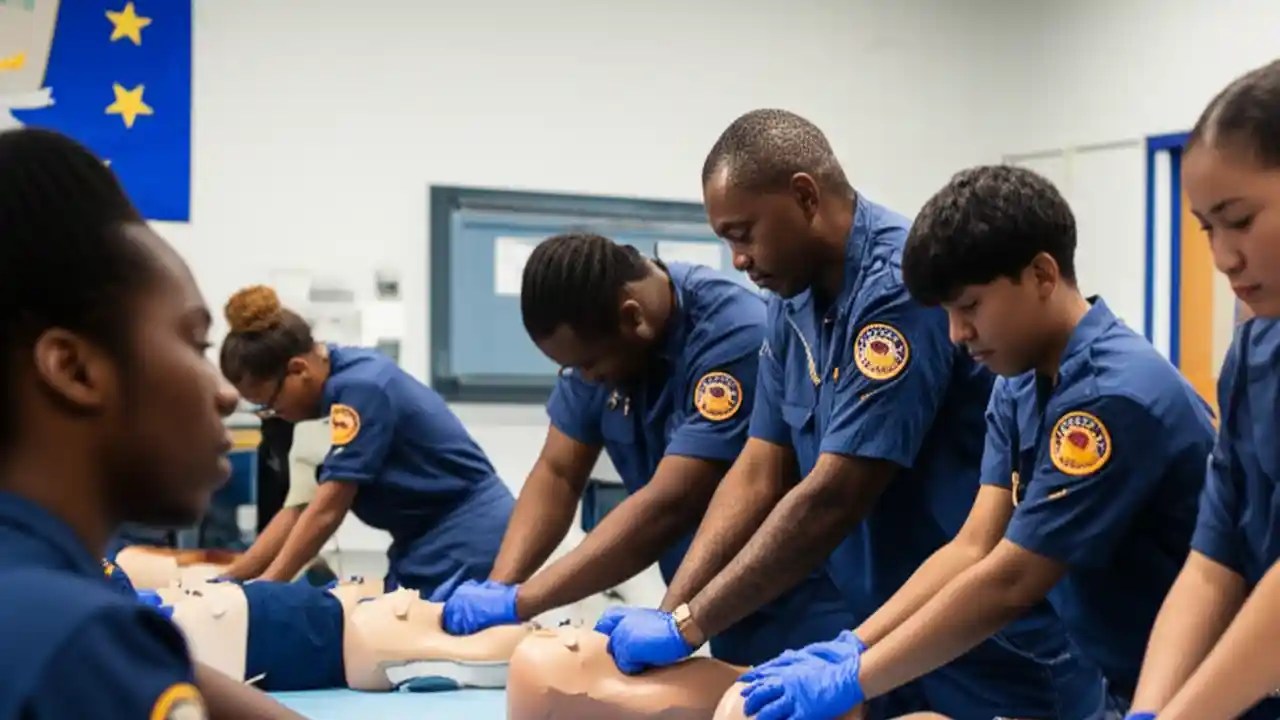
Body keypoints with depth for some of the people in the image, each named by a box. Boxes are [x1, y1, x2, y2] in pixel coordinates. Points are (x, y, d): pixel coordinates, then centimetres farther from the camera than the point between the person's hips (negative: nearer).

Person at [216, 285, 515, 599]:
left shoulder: (359, 387, -21)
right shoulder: (337, 386, 6)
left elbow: (326, 511, -22)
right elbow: (301, 508, 6)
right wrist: (230, 581, 2)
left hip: (466, 544, -9)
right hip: (427, 546, 9)